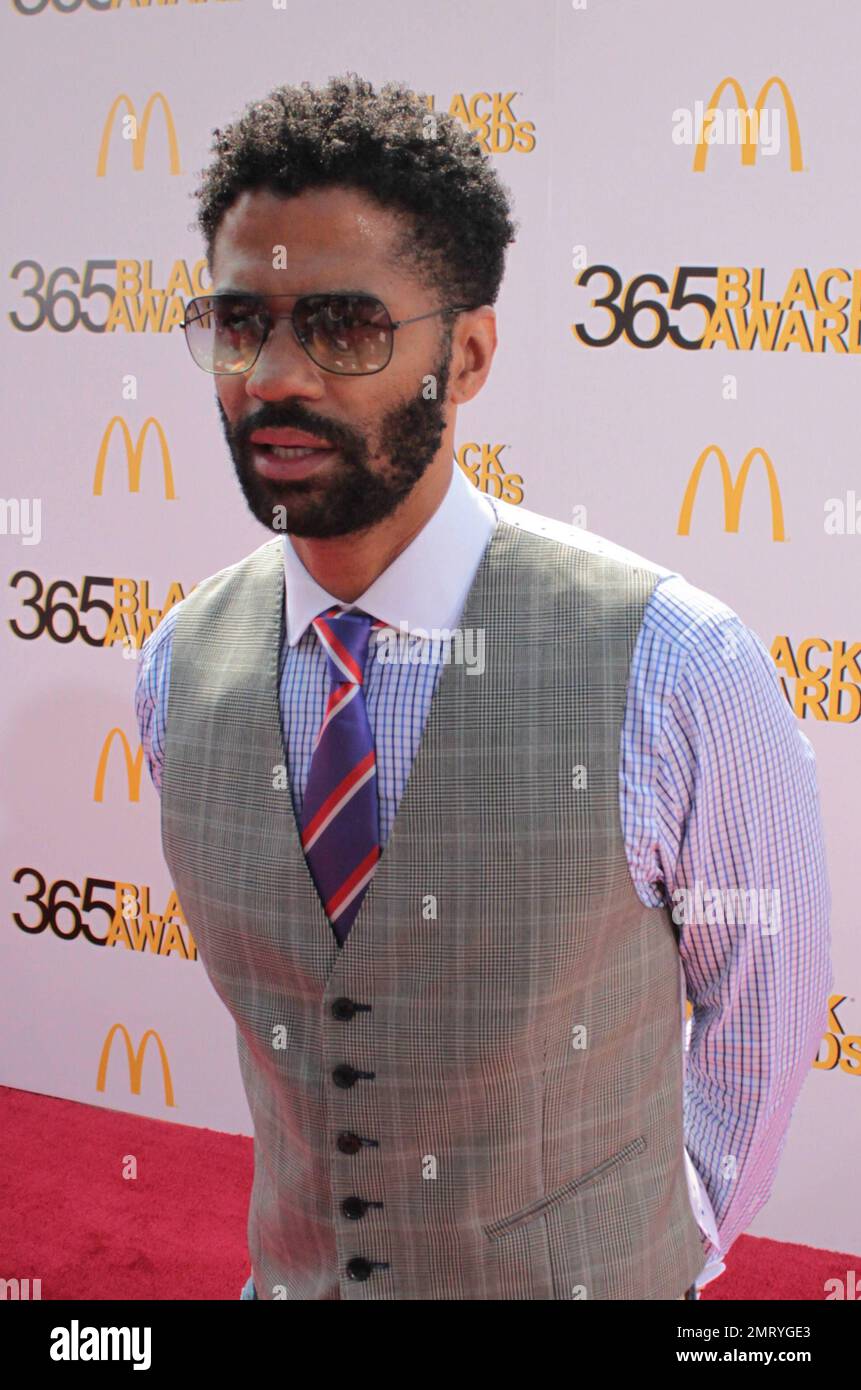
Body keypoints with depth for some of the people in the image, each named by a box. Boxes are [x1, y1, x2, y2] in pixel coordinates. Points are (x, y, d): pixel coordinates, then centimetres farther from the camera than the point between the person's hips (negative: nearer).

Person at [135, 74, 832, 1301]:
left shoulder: (676, 668, -23)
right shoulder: (179, 666, -10)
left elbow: (766, 1002, -8)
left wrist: (673, 1248, 1)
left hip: (585, 1277, -3)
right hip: (290, 1269, 3)